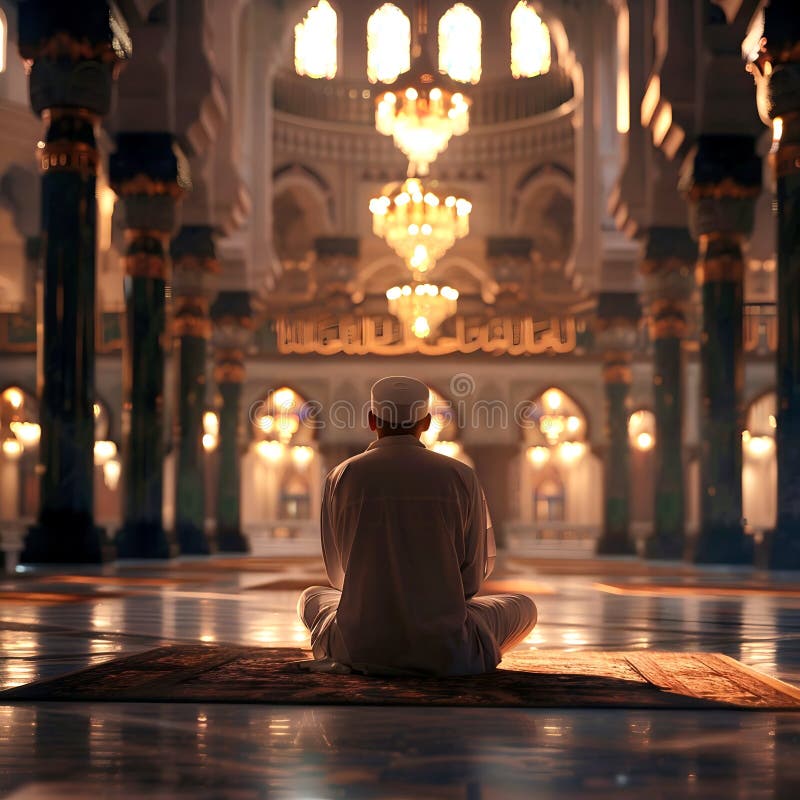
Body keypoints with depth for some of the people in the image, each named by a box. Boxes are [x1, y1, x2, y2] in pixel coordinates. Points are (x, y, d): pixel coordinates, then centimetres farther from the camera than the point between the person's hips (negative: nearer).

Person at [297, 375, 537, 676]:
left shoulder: (342, 477, 1)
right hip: (446, 651, -1)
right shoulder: (461, 477, -1)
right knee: (524, 606, 28)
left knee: (312, 597, 35)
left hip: (361, 648, 1)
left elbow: (339, 574, 12)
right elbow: (473, 577, 6)